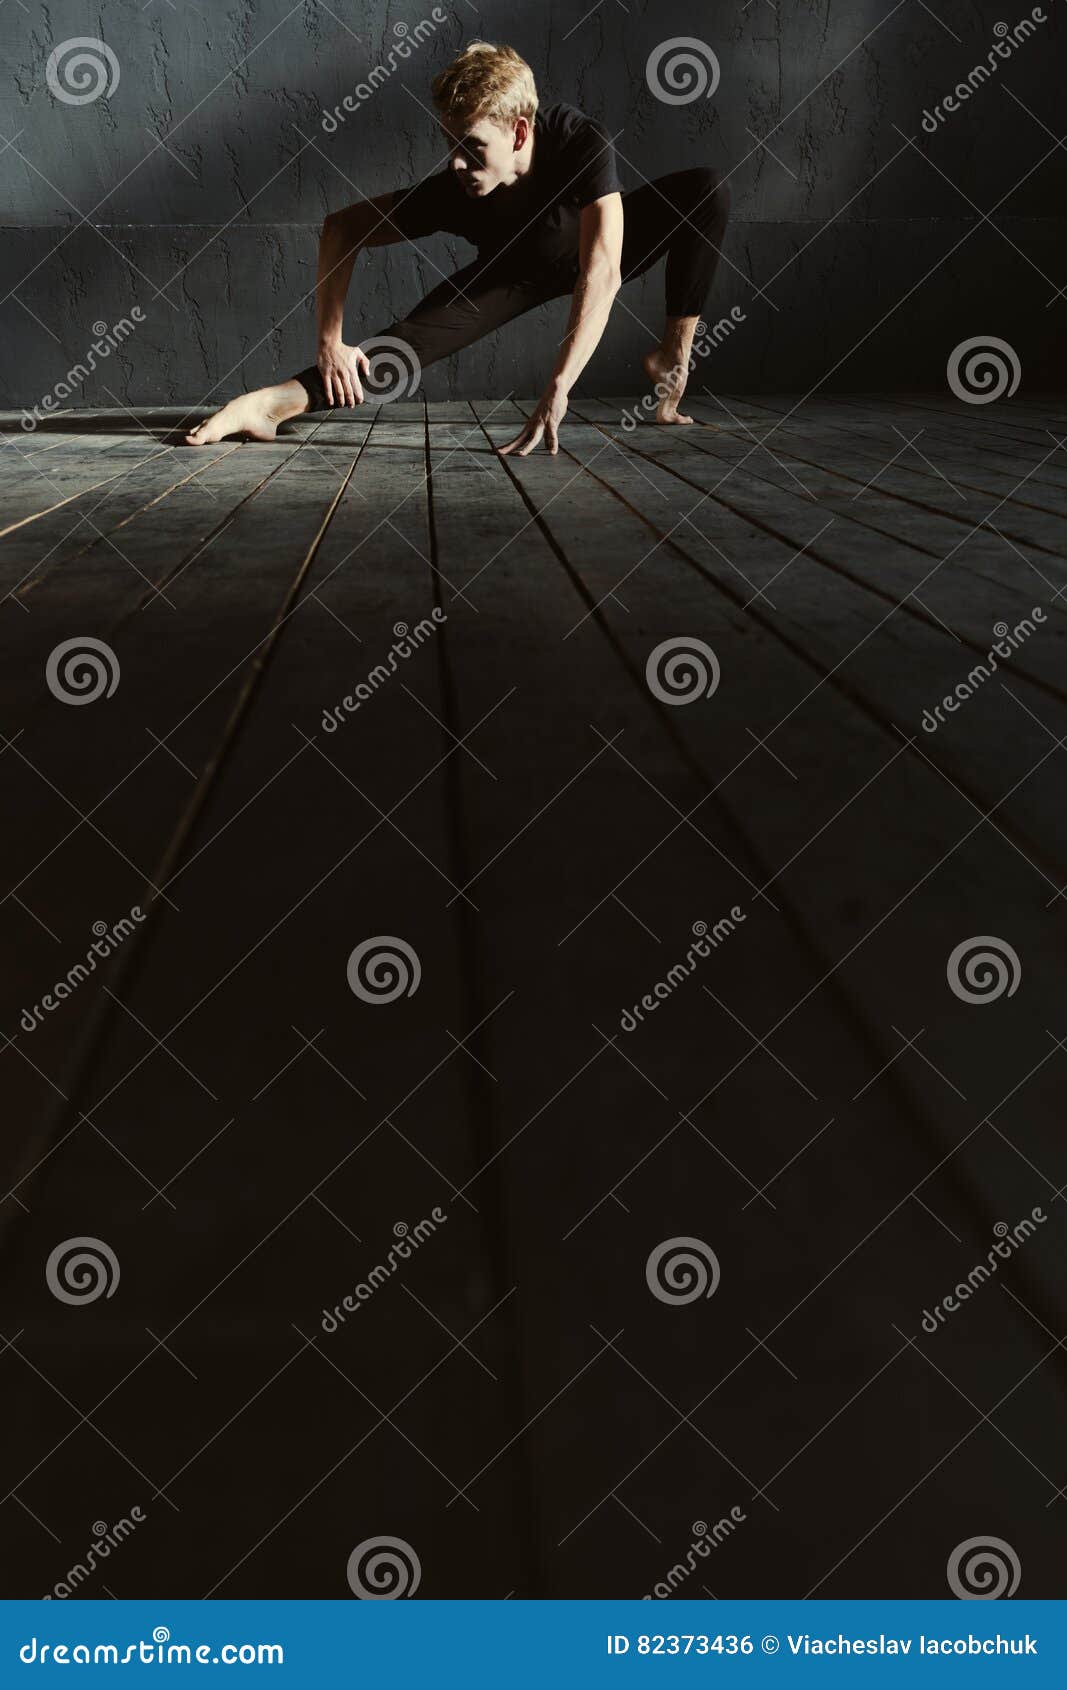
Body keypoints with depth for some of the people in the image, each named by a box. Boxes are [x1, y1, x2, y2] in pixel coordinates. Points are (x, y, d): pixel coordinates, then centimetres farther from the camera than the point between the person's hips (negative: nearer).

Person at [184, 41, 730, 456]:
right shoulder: (451, 192, -34)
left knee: (708, 188, -26)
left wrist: (557, 390, -61)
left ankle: (673, 354, -17)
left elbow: (602, 273, -51)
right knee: (402, 346, -24)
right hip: (512, 271, 0)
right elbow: (341, 228, -24)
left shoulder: (583, 142, -40)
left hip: (585, 249, 0)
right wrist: (330, 342, -34)